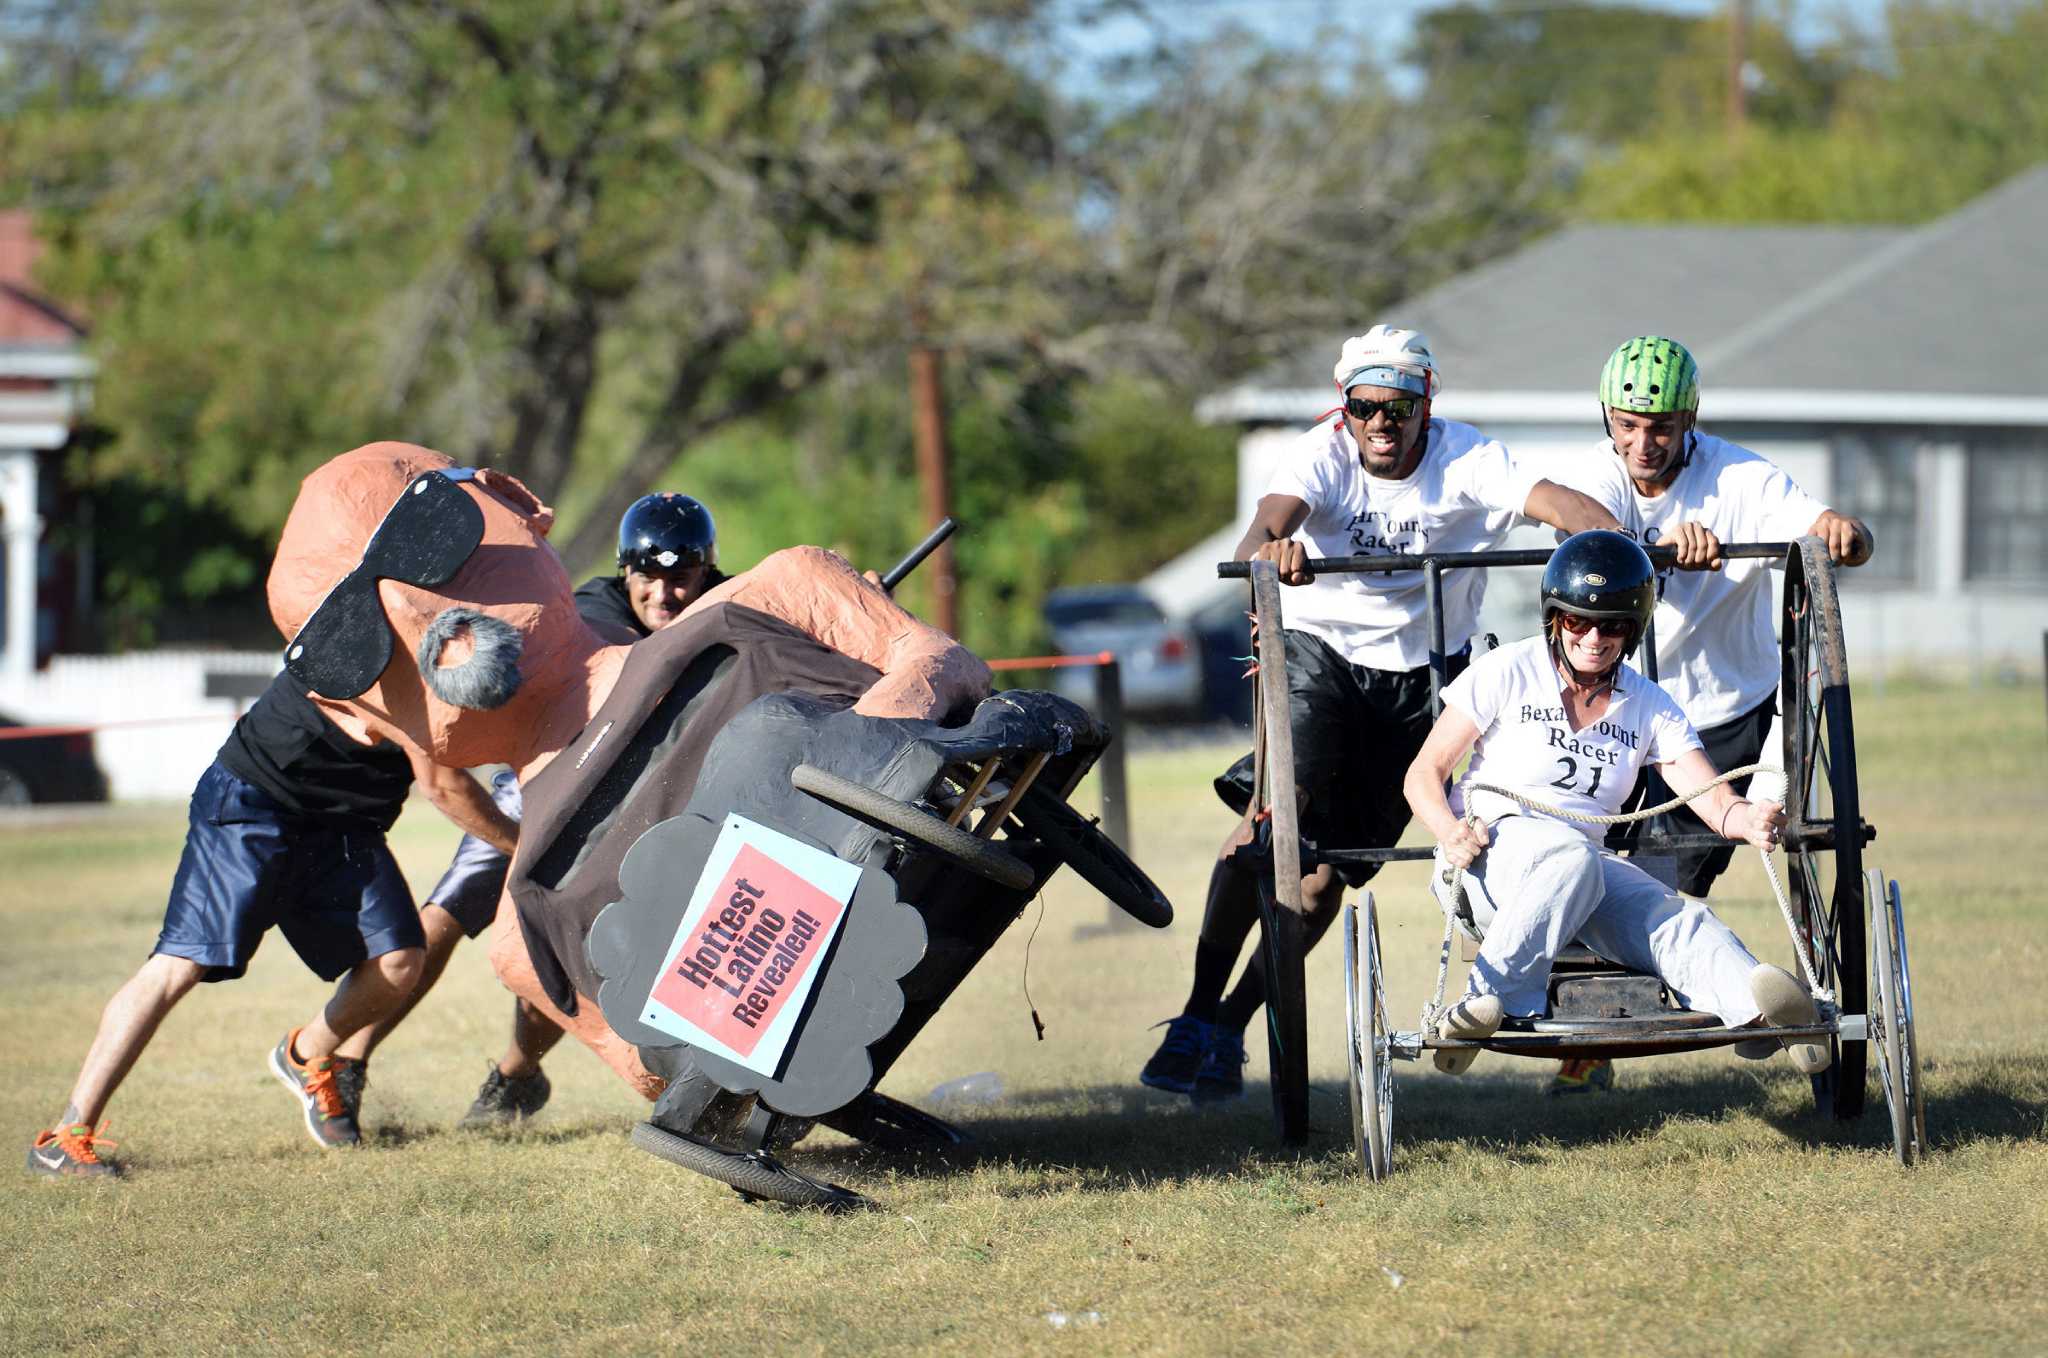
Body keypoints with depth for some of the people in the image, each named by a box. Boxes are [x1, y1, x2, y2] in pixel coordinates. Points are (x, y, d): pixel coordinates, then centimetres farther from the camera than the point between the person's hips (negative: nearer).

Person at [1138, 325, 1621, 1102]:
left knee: (1332, 866, -1)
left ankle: (1233, 1028, 11)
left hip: (1420, 678, 1)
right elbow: (1274, 513, -33)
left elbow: (1552, 500, -27)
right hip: (1321, 653, -1)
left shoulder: (1464, 461, -13)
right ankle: (1198, 1016, -17)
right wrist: (1268, 549, -59)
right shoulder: (1323, 455, -14)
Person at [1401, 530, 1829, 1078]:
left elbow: (1712, 797, -4)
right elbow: (1424, 774, -1)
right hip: (1492, 845, -4)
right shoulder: (1506, 673, -1)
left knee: (1673, 917, -29)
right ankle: (1495, 996, -43)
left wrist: (1747, 818, -29)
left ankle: (1756, 1001, -57)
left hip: (1584, 860, 4)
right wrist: (1451, 832, -23)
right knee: (1572, 856, -39)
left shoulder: (1649, 707, 10)